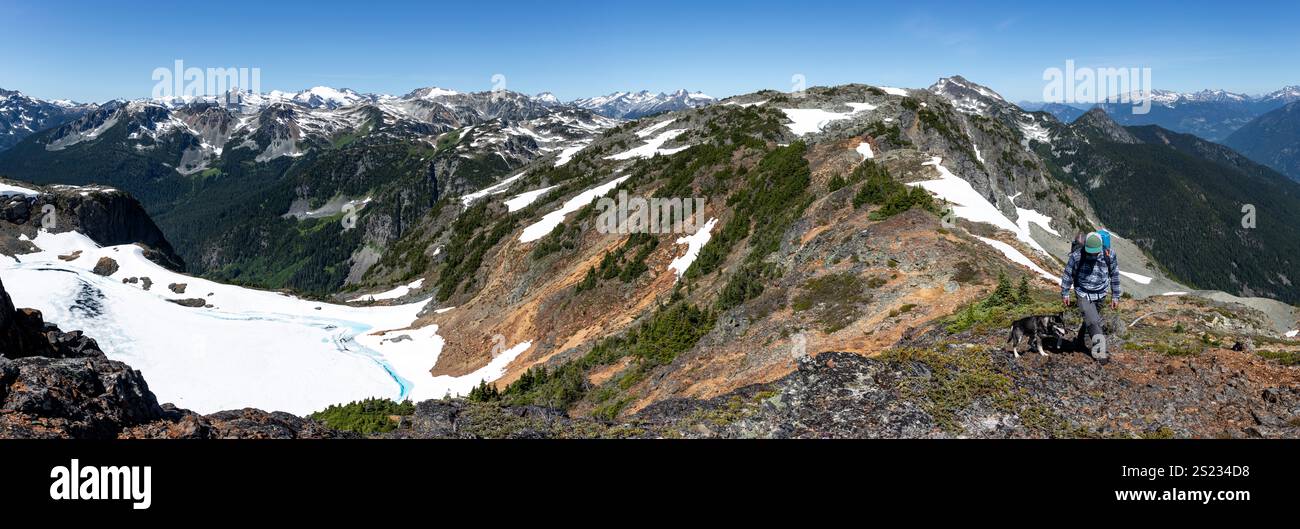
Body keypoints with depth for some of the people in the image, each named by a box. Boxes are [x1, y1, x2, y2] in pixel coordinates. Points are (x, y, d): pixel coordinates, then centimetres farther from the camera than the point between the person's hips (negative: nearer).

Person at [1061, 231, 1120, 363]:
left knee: (1091, 319, 17)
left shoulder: (1109, 255, -11)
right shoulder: (1077, 255, -18)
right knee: (1094, 322, -11)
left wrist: (1115, 296, 8)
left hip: (1100, 295, 3)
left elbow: (1114, 276, 3)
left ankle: (1083, 337, 43)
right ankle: (1100, 353, -8)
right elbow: (1068, 274, -3)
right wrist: (1065, 293, 4)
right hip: (1083, 294, -3)